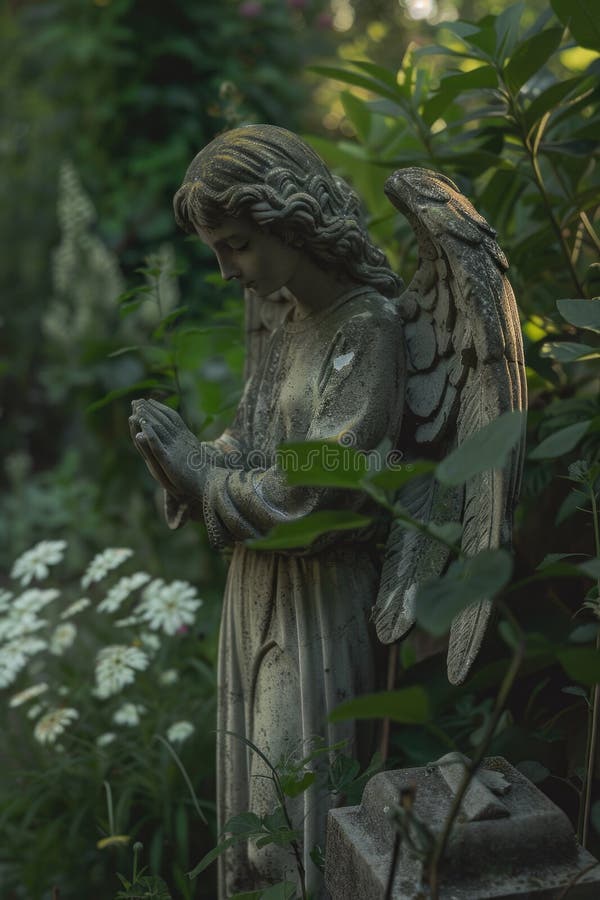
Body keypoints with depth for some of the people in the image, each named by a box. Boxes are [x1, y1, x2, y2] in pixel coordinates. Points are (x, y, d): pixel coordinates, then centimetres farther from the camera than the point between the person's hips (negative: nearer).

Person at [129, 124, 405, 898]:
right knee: (254, 804, 18)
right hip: (256, 596, 8)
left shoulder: (367, 328, -15)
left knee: (300, 827, 4)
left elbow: (322, 493, -22)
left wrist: (201, 480, -10)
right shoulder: (286, 333, 10)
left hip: (320, 603, -8)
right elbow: (240, 458, 9)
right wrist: (184, 457, -12)